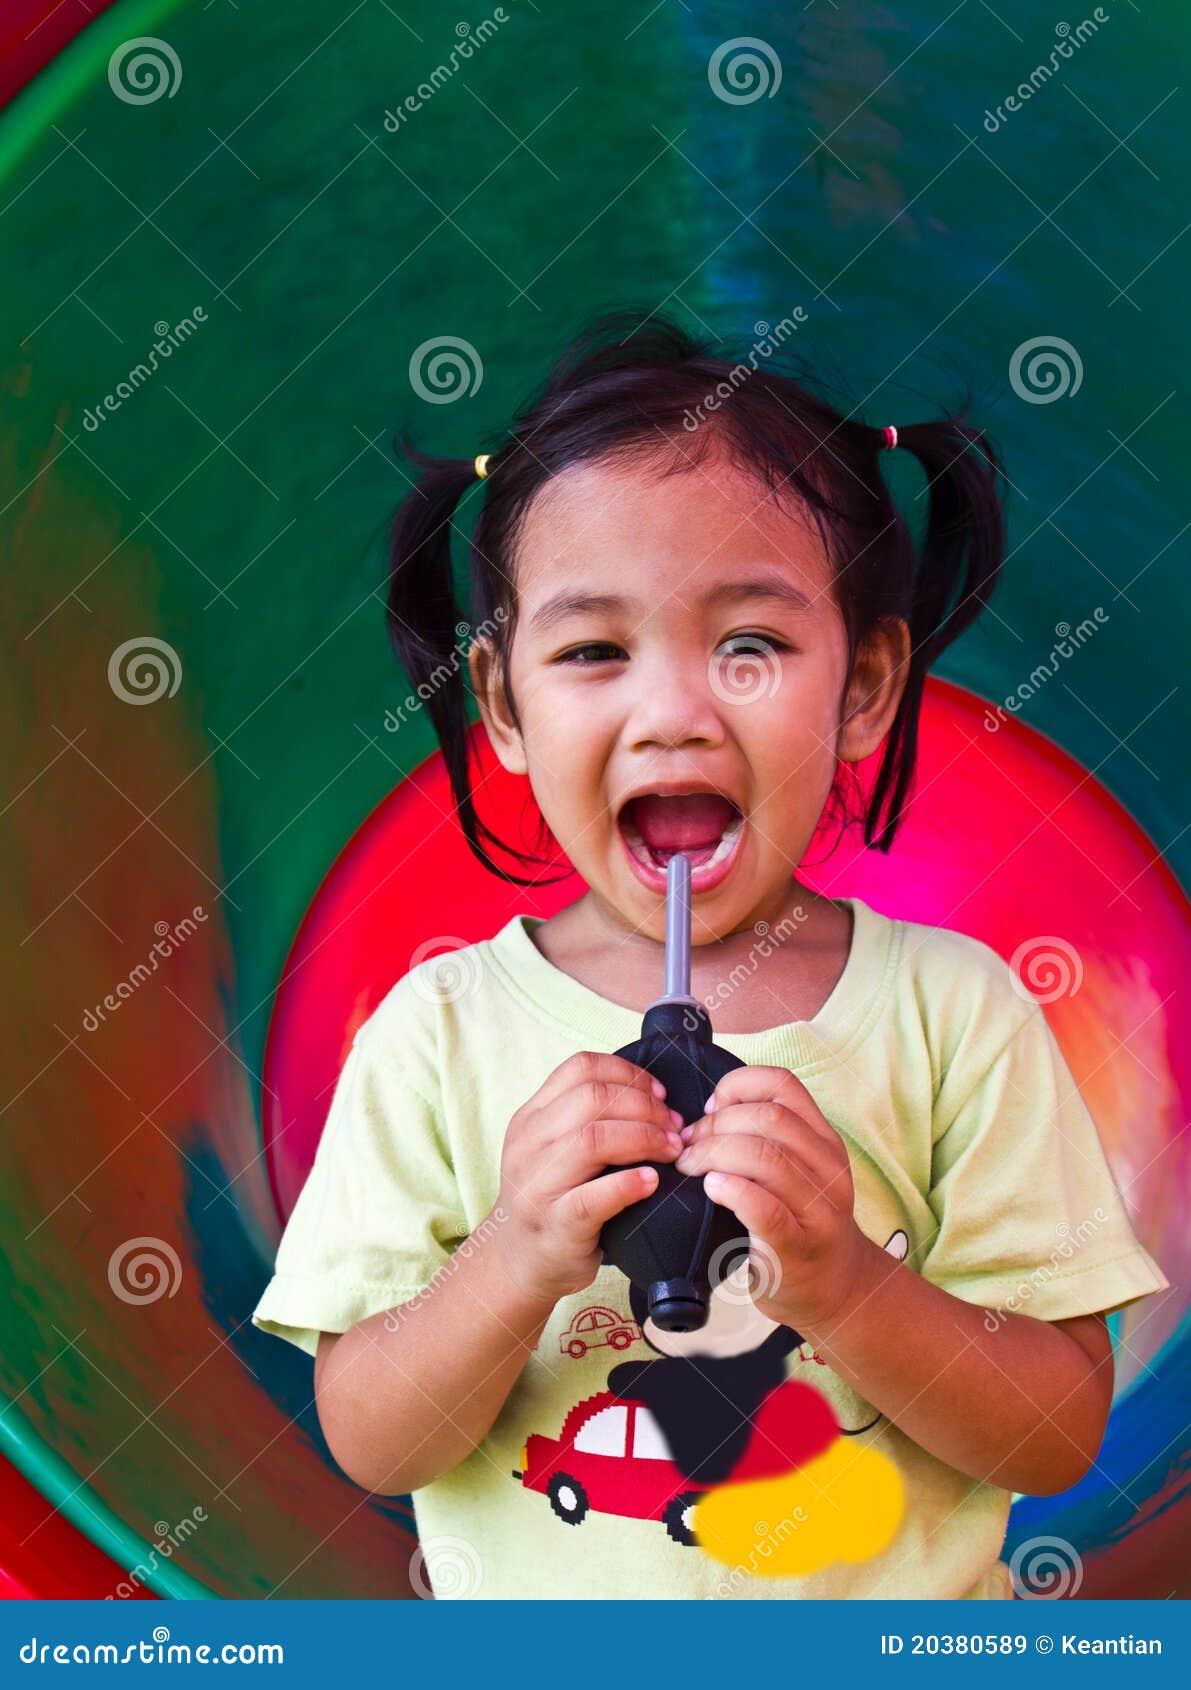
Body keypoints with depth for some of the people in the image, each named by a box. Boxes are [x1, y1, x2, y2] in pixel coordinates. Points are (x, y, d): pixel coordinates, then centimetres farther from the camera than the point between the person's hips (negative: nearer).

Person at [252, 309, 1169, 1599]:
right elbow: (367, 1445, -11)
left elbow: (1060, 1437, -12)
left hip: (900, 1602, 0)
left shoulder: (951, 1010, -14)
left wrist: (843, 1285, -28)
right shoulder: (440, 1030, -13)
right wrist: (515, 1262, -27)